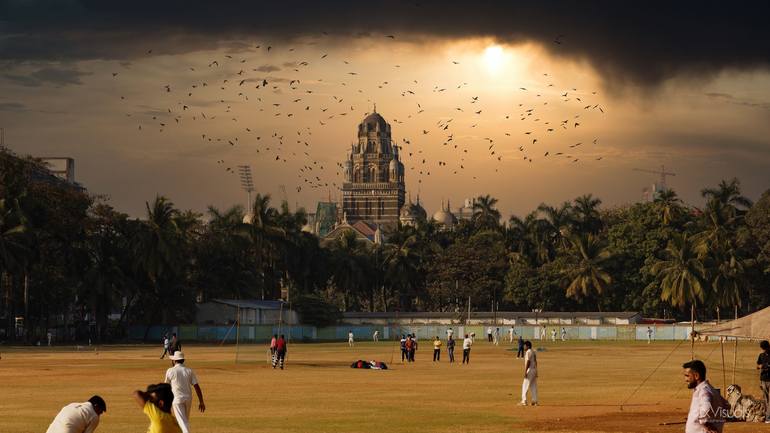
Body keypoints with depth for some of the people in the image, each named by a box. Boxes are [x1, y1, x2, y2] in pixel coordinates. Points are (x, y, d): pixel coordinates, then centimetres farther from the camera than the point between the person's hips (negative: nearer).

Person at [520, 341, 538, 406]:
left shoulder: (528, 352, -14)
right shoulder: (533, 352, 14)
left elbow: (528, 362, -21)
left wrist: (525, 372, -22)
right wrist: (536, 372, 21)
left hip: (530, 370, -9)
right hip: (534, 370, 9)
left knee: (525, 386, -6)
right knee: (533, 386, 11)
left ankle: (524, 401, -9)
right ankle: (535, 401, 12)